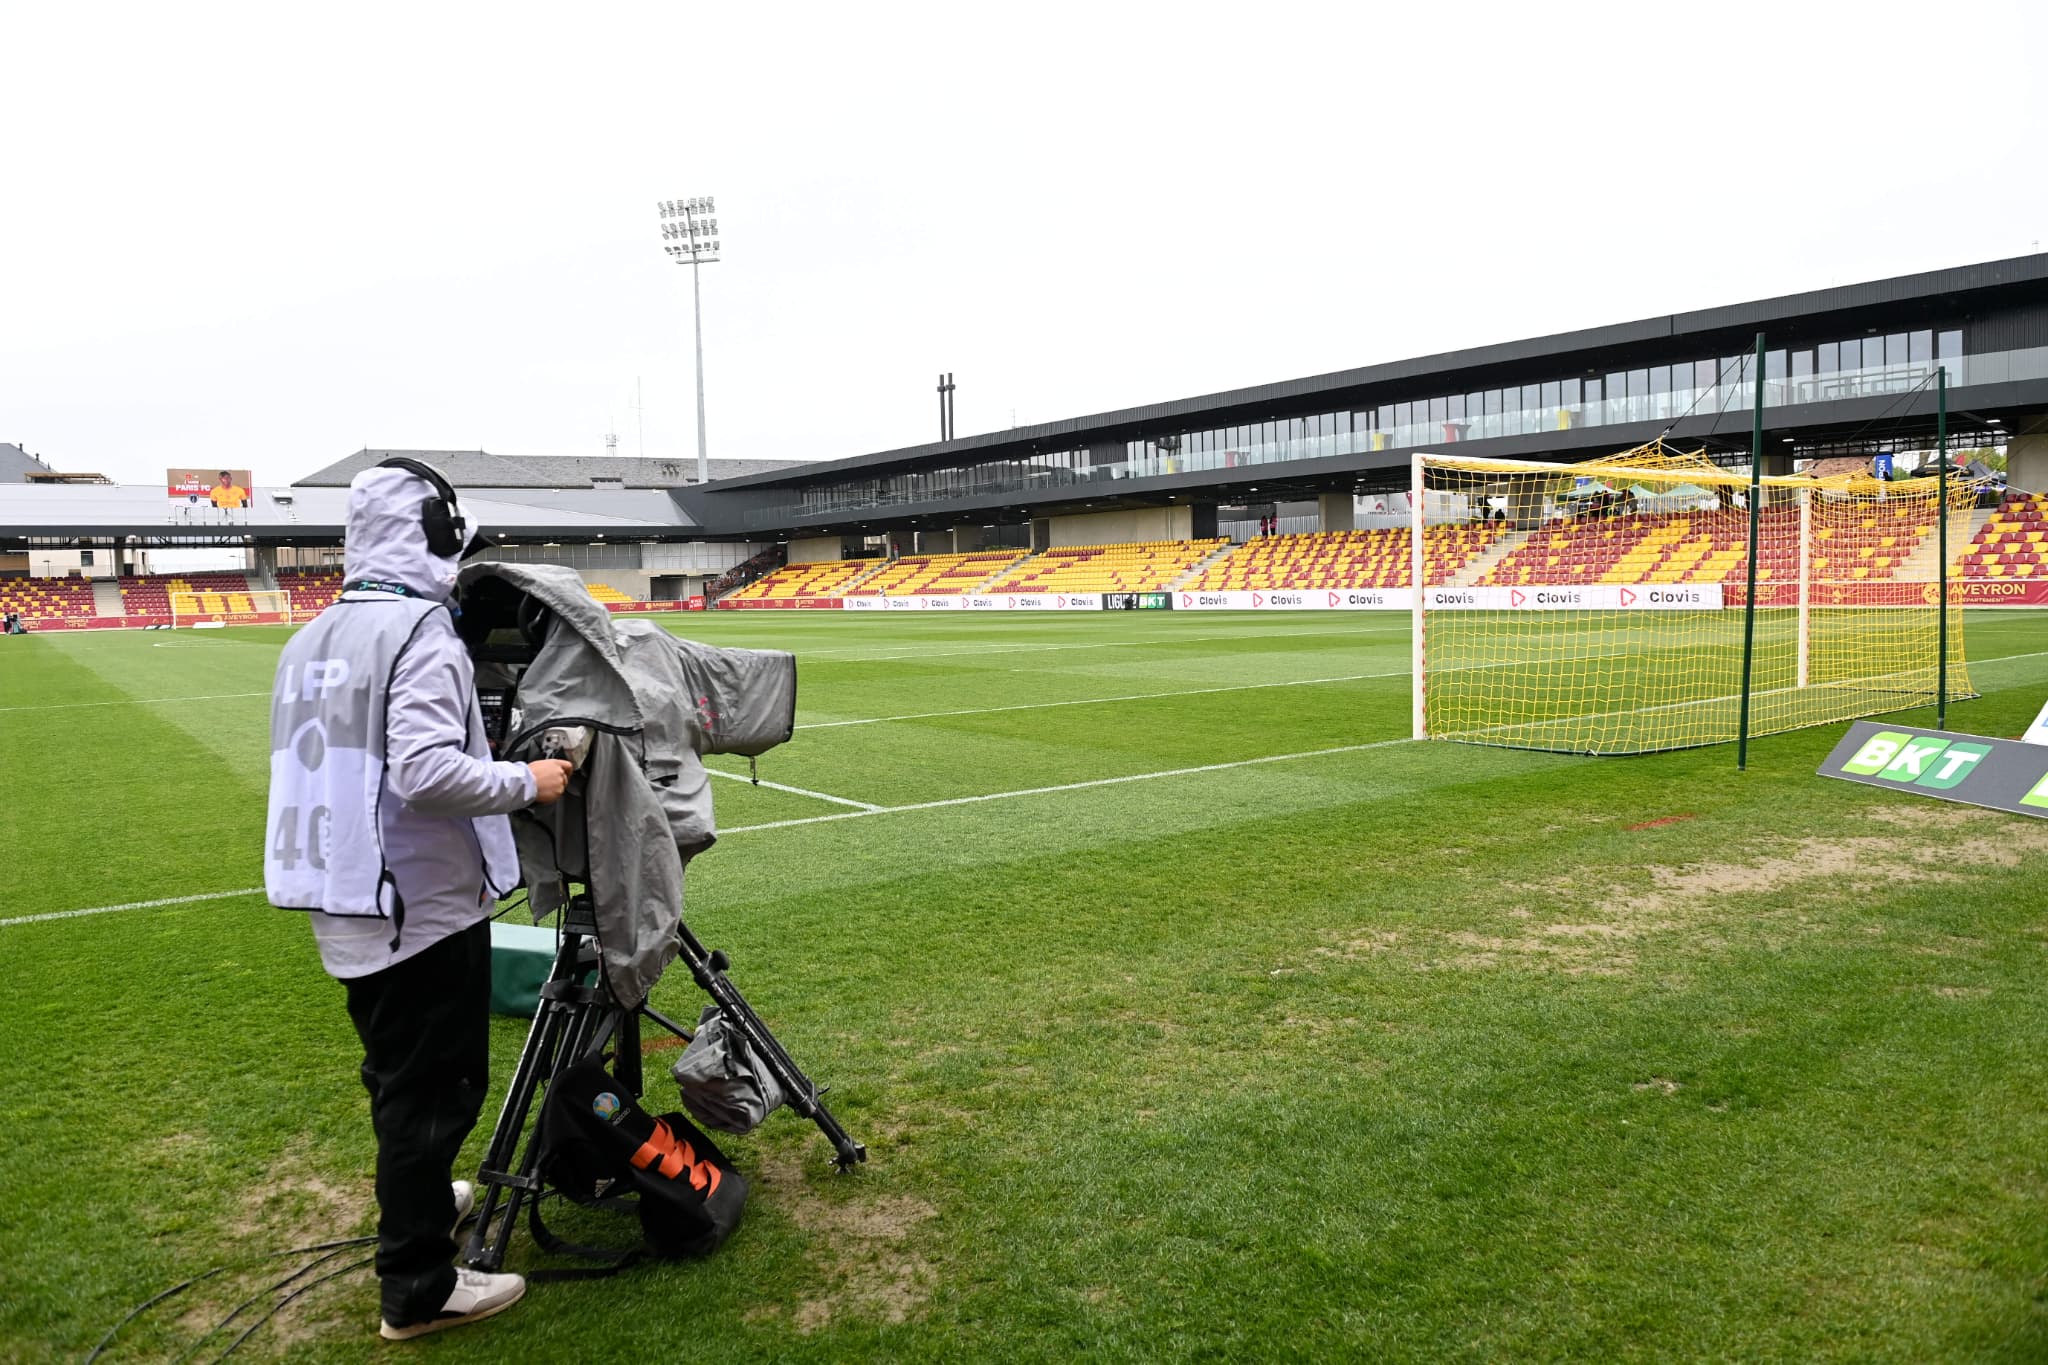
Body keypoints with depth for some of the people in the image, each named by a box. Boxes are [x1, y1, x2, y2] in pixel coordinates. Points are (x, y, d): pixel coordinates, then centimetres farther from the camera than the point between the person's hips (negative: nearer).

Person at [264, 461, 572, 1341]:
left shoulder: (311, 639, 9)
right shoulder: (421, 632, -18)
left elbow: (310, 766, 15)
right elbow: (425, 772, -28)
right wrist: (526, 782, -15)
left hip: (347, 904, 9)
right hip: (423, 905, -8)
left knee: (398, 1075, 24)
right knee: (436, 1086, 2)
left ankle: (419, 1201, 42)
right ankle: (418, 1287, 12)